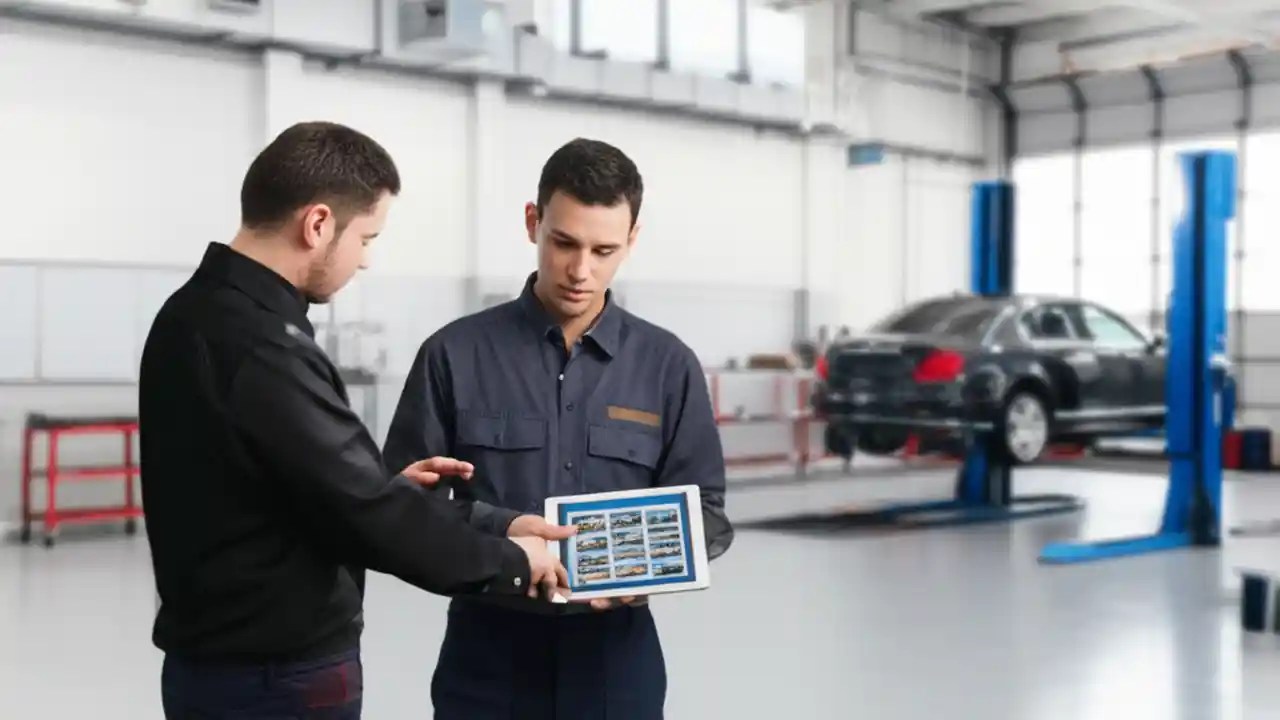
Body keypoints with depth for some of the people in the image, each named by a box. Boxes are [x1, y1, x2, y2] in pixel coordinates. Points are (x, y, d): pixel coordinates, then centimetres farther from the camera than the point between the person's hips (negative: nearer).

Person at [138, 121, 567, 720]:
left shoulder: (194, 314, 5)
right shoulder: (263, 346, -25)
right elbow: (371, 516, -23)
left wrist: (386, 486, 6)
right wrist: (509, 561, -10)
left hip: (216, 658, 9)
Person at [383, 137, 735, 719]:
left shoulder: (668, 364, 2)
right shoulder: (456, 353, -3)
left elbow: (704, 512, 4)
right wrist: (494, 529, -19)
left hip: (616, 654, 1)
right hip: (488, 653, -1)